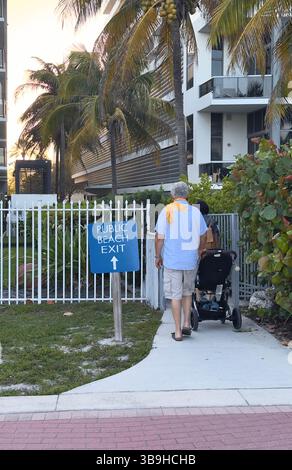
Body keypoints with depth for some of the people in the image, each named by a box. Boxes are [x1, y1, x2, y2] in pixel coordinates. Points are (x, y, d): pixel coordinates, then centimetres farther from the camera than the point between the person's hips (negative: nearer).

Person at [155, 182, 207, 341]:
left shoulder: (167, 210, -5)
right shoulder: (195, 211, 2)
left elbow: (160, 237, -7)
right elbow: (202, 237, 10)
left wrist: (158, 256, 5)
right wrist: (199, 252, 27)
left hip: (172, 260, -2)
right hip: (191, 259, 2)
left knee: (175, 295, 3)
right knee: (187, 292, 20)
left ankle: (178, 331, 6)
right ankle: (187, 324, 16)